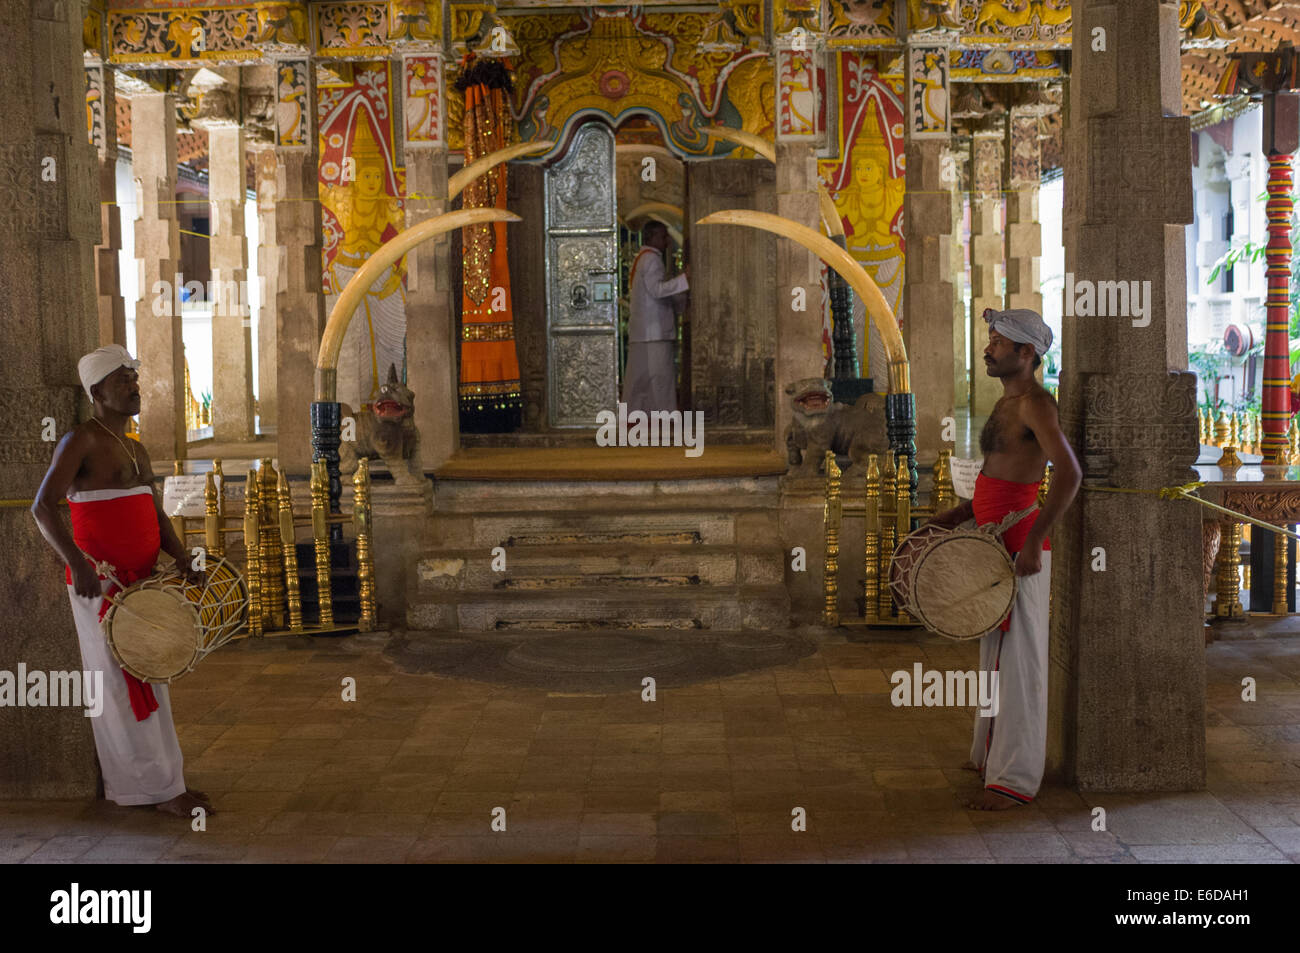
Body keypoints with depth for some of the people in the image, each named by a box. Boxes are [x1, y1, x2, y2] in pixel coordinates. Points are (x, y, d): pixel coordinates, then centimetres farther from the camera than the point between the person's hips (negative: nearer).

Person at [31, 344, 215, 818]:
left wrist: (182, 560, -1)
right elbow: (43, 507, -18)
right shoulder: (82, 440, -9)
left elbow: (156, 516, 16)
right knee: (123, 686, -3)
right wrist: (76, 561, -30)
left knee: (146, 681, 12)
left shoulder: (136, 450, 17)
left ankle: (162, 781, 21)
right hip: (100, 581, -8)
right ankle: (162, 789, 0)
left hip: (140, 582, 9)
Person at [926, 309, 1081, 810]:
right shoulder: (1007, 402, 17)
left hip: (1019, 550, -10)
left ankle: (1016, 778, 0)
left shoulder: (1034, 402, -14)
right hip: (996, 546, 10)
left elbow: (1069, 473, -25)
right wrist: (959, 514, 16)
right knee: (994, 654, 18)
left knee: (1016, 660, -5)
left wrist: (1033, 542, -28)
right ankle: (989, 754, 30)